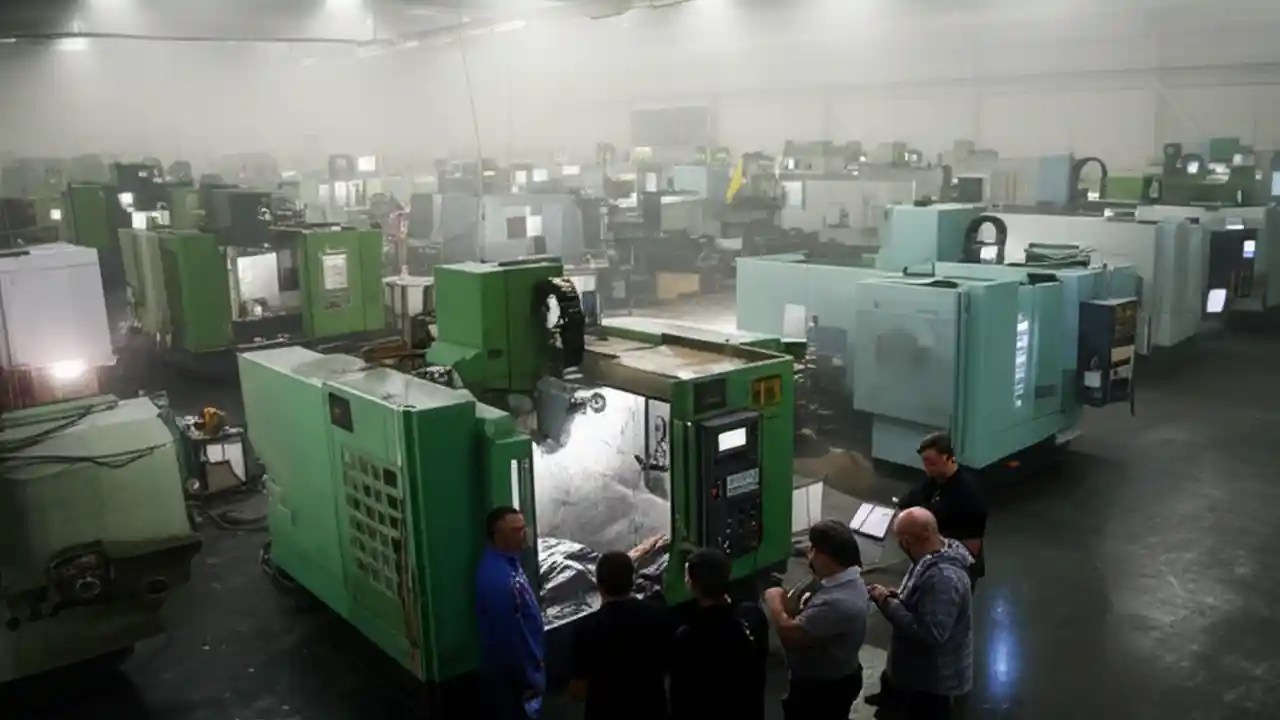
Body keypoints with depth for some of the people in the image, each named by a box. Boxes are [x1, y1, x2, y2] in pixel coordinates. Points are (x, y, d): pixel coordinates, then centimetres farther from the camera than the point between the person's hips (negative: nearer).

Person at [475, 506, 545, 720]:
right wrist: (530, 678, -18)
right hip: (510, 671, -9)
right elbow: (508, 636, -27)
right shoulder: (498, 578, -33)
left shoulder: (506, 560, -1)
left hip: (522, 663, 9)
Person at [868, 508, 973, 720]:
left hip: (932, 679, -9)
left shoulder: (943, 577, -33)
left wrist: (888, 604, -27)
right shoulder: (931, 560, -1)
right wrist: (896, 598, -7)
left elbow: (930, 633, -34)